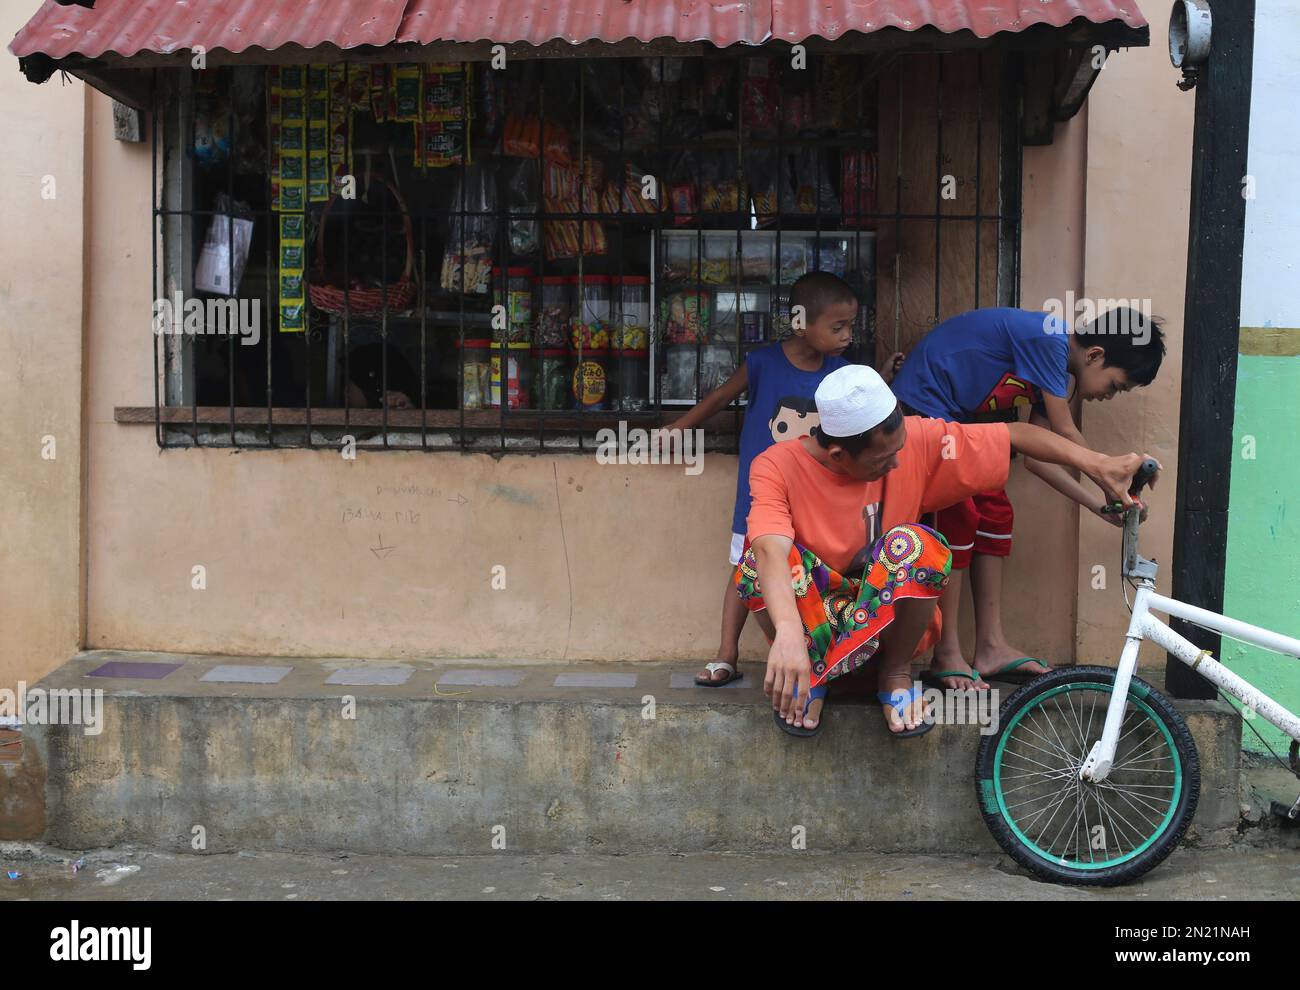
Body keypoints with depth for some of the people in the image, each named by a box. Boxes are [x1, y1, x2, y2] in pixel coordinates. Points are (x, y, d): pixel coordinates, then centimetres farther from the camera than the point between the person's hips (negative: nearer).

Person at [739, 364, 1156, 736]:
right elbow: (771, 550, -39)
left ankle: (895, 671, -5)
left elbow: (1015, 435, -4)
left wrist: (1098, 465, -13)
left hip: (890, 619, 1)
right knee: (761, 556, -33)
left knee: (914, 544, -32)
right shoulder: (777, 467, -21)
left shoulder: (915, 439, -13)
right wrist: (789, 634, -56)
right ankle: (804, 675, -4)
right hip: (810, 619, -1)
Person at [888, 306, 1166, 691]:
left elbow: (1036, 456, 8)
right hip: (923, 406, -10)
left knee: (995, 514, 6)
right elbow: (1065, 435, -18)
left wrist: (1101, 506, 6)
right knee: (958, 519, -13)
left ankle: (991, 648, 9)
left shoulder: (1054, 369, 7)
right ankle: (946, 658, -7)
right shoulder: (1048, 340, -22)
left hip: (957, 419, 10)